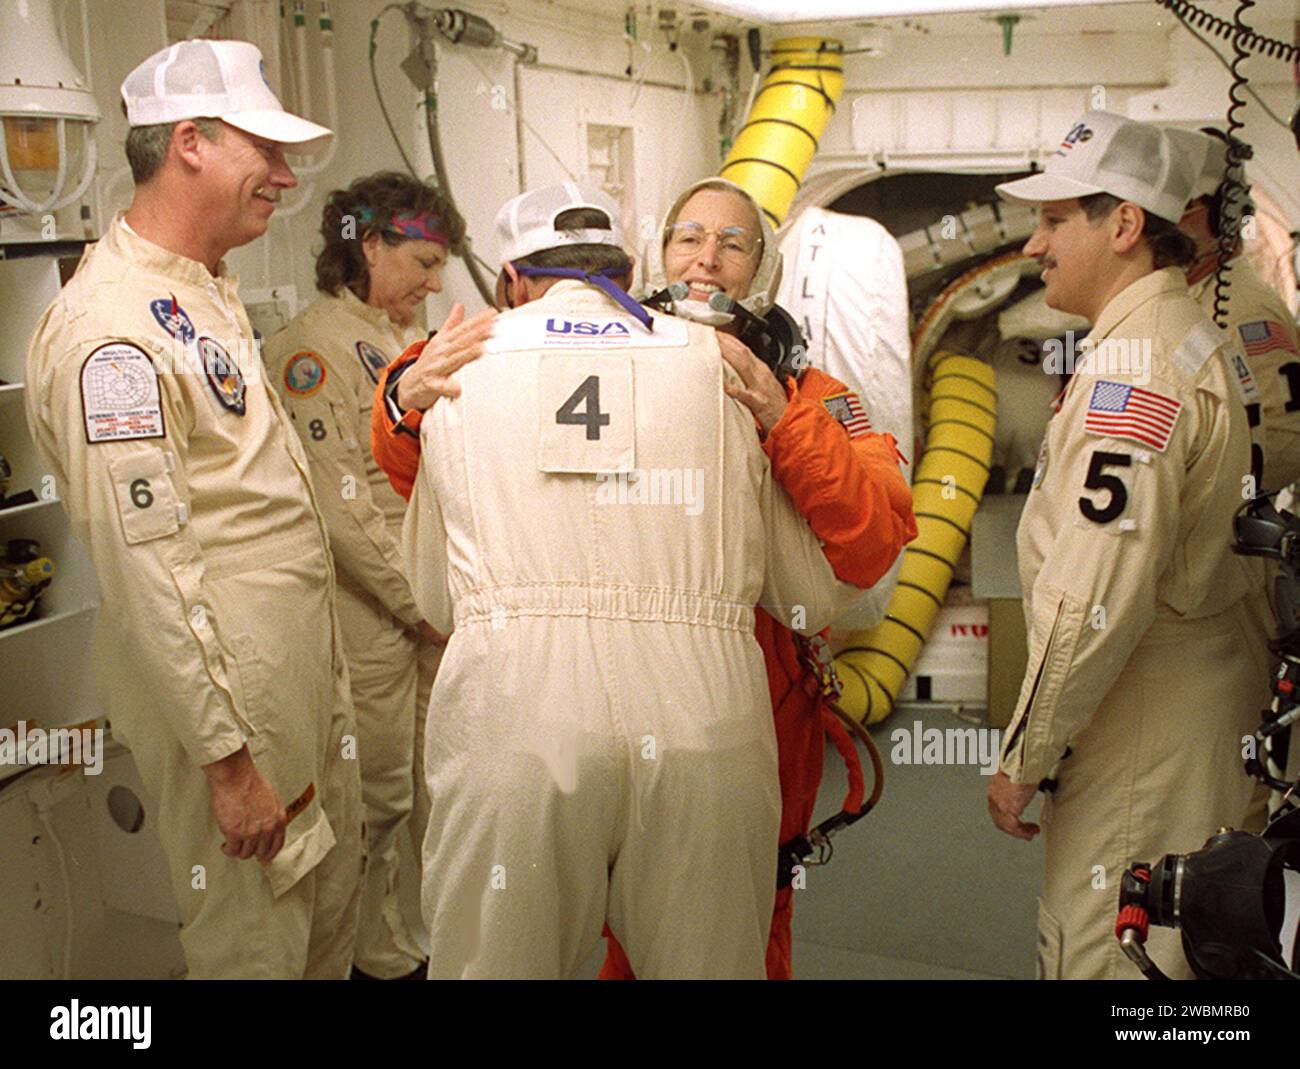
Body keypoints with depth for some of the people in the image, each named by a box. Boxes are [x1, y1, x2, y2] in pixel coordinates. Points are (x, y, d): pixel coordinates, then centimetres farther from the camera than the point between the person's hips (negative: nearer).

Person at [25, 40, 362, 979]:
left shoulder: (211, 291, 11)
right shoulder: (111, 324, -22)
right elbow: (147, 573, -25)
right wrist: (226, 759, -22)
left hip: (306, 666, 9)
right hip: (224, 695, -9)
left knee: (333, 903, 22)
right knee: (254, 942, 8)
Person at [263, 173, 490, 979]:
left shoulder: (409, 339, 14)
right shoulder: (312, 346, -13)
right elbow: (340, 510, -18)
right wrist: (422, 604, -13)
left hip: (437, 607, 8)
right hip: (371, 614, -7)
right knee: (379, 797, 6)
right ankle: (382, 956, 24)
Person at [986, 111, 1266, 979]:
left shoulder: (1133, 363, -19)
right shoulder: (1192, 341, 14)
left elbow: (1096, 597, -25)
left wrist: (1025, 757, -16)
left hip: (1144, 734, -10)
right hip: (1196, 709, 10)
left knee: (1099, 951, -1)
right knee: (1180, 942, 19)